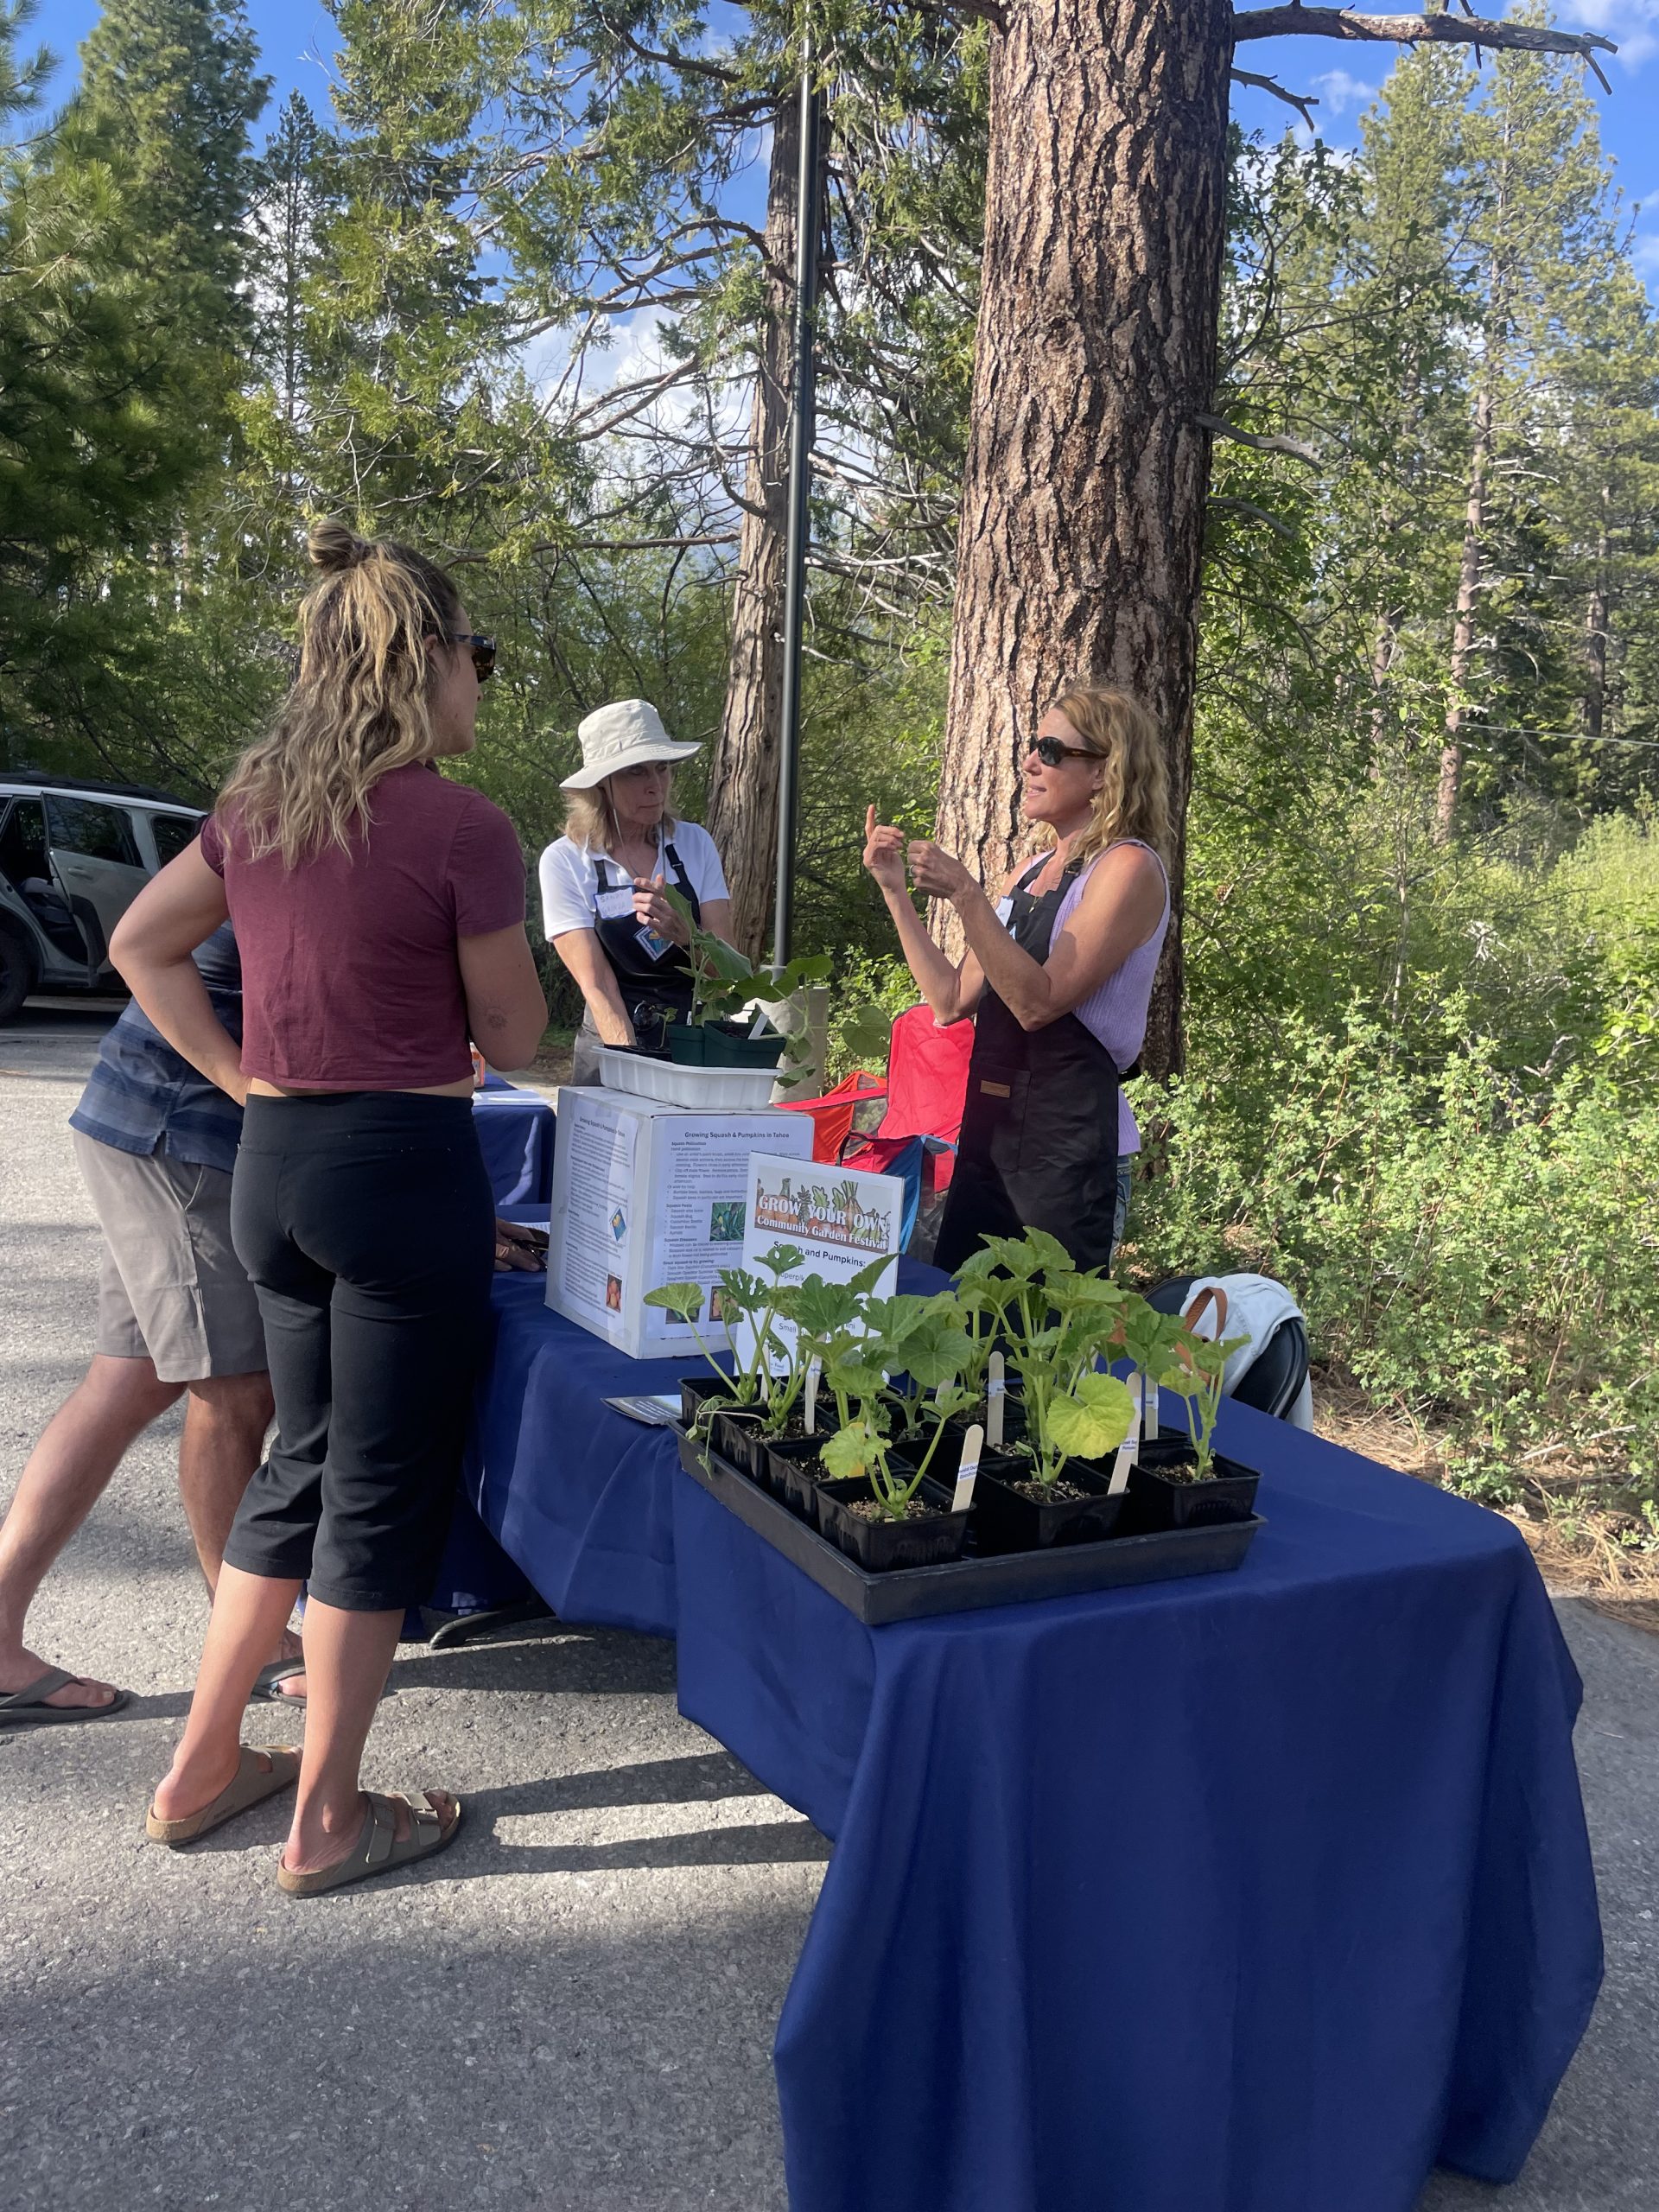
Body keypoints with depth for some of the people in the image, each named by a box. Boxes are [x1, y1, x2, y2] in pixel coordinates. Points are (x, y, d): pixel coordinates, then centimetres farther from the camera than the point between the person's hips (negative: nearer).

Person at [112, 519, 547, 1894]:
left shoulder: (261, 802, 6)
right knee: (380, 1491, 6)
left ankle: (204, 1771, 31)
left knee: (304, 1463, 21)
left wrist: (242, 1075, 14)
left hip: (273, 1164, 7)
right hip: (405, 1166, -7)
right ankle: (329, 1822, 19)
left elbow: (142, 944, 16)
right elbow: (510, 1037, -7)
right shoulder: (462, 825, -15)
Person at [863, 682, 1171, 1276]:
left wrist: (964, 895, -23)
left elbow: (1039, 1001, -19)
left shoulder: (1128, 867, -8)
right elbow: (951, 1000, 11)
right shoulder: (1031, 872, 16)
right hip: (989, 1125, 8)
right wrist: (896, 892, 8)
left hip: (1067, 1134, -8)